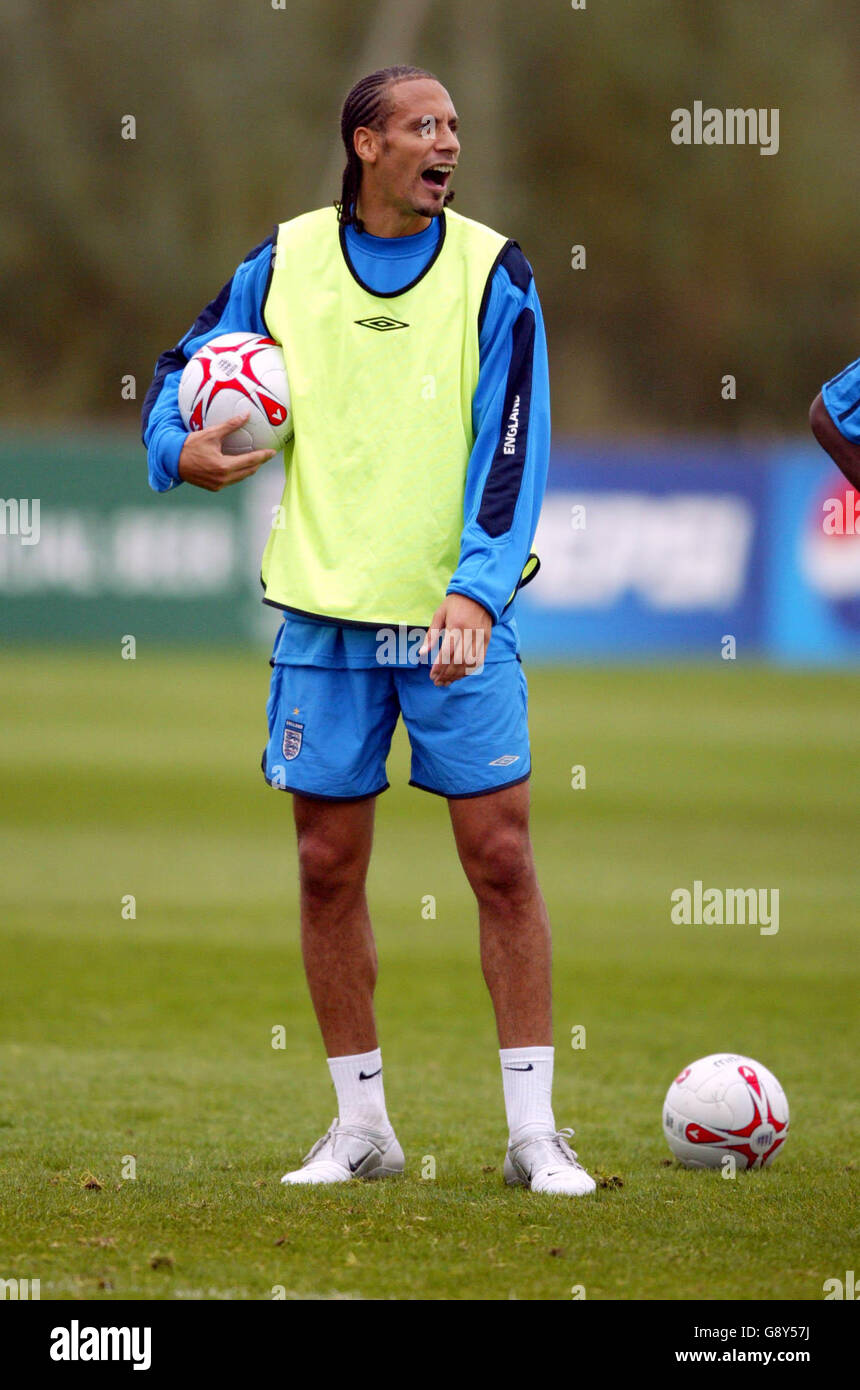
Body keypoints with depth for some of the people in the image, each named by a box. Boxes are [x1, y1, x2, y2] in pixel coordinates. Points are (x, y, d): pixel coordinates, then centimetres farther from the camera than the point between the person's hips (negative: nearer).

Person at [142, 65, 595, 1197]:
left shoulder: (490, 273, -1)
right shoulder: (284, 264, 4)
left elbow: (514, 445, -7)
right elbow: (185, 369, 16)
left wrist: (475, 588, -19)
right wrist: (181, 447, -7)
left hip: (458, 619, -2)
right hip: (325, 612, 2)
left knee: (501, 858, -5)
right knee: (328, 868, 4)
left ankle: (534, 1132, 1)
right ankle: (361, 1126, 16)